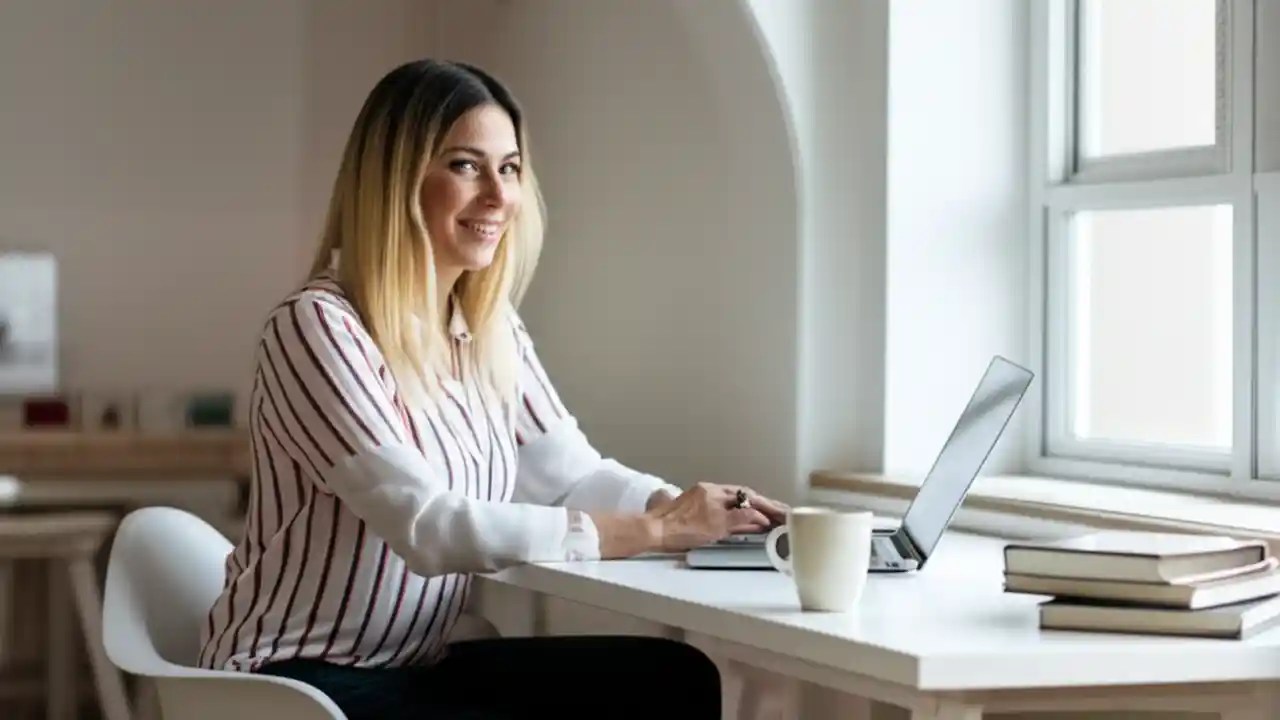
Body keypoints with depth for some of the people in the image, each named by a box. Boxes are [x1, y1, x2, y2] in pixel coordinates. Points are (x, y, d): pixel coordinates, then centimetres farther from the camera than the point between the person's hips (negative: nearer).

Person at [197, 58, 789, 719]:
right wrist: (653, 531, -27)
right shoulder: (316, 326, -19)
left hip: (417, 666, 8)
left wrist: (686, 510, -14)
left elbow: (574, 476, 7)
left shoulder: (491, 330, 7)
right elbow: (428, 527, -27)